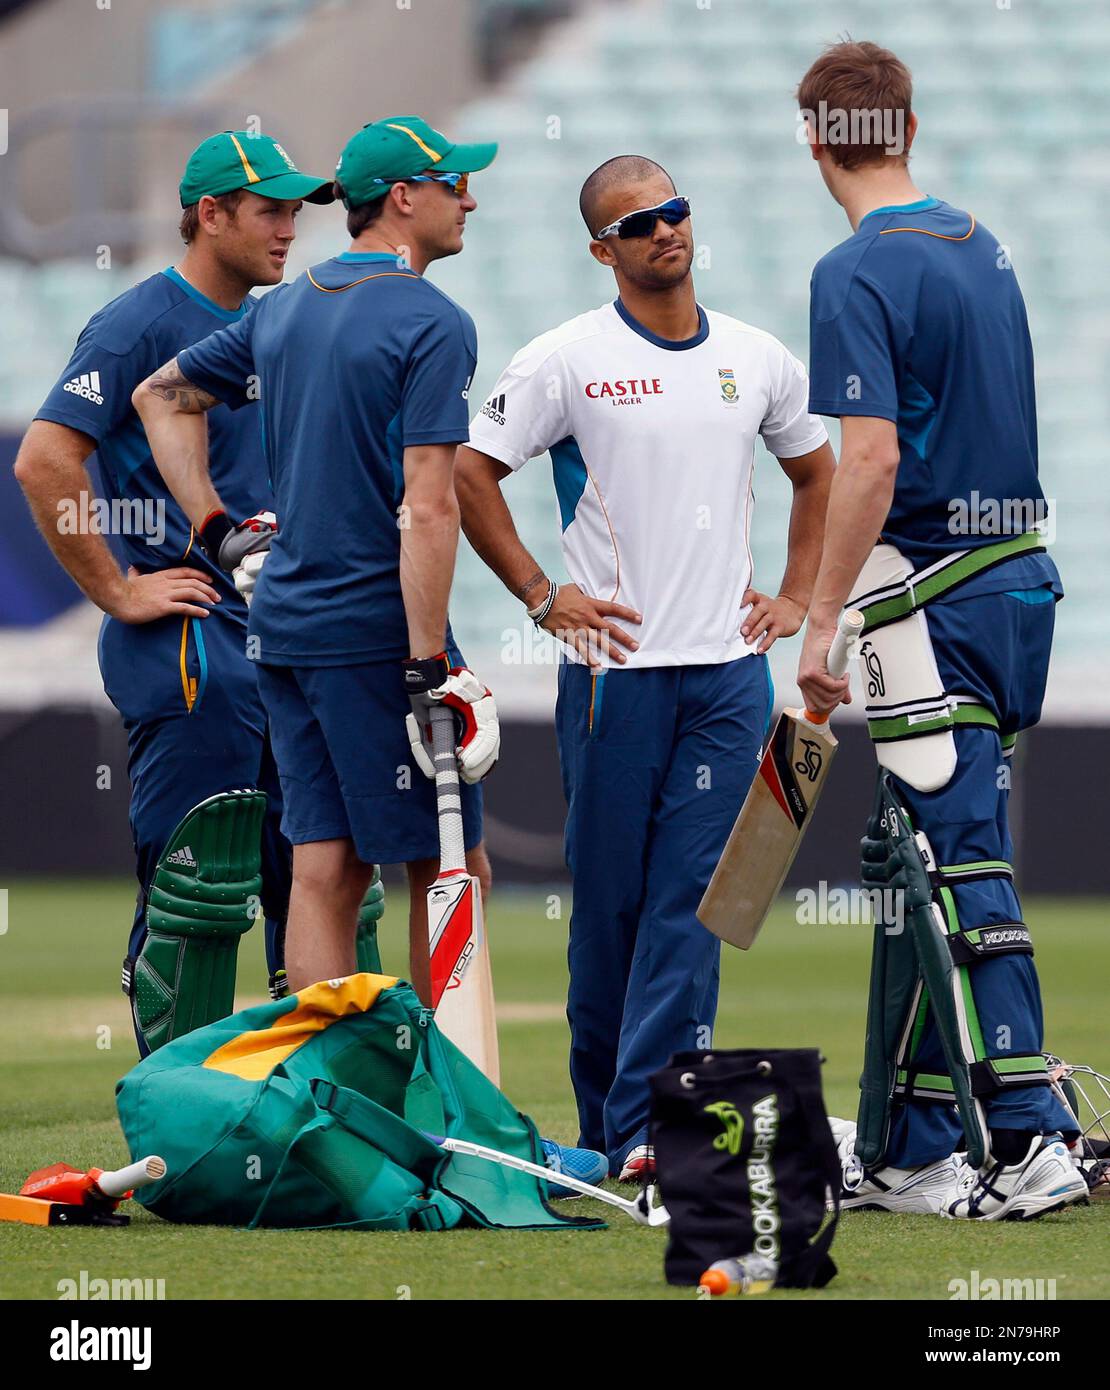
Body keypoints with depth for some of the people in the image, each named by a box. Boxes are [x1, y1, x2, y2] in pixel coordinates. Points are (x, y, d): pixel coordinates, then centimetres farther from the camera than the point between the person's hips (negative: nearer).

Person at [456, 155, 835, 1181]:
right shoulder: (567, 359, -3)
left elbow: (819, 471, 25)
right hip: (615, 664, -3)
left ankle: (645, 1127, -8)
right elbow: (468, 472, -1)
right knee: (610, 895, 2)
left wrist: (796, 596, 14)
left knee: (689, 900, -5)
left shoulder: (757, 359, 10)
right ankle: (602, 1122, 13)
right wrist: (541, 596, -5)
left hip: (731, 668, 3)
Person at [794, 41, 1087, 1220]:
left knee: (961, 870, -8)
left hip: (934, 597, -8)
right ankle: (900, 1150, 18)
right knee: (915, 867, 13)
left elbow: (872, 461, -22)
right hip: (1019, 573, 8)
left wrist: (820, 621, -17)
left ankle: (1030, 1140, -13)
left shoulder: (857, 275, -14)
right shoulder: (981, 248, 12)